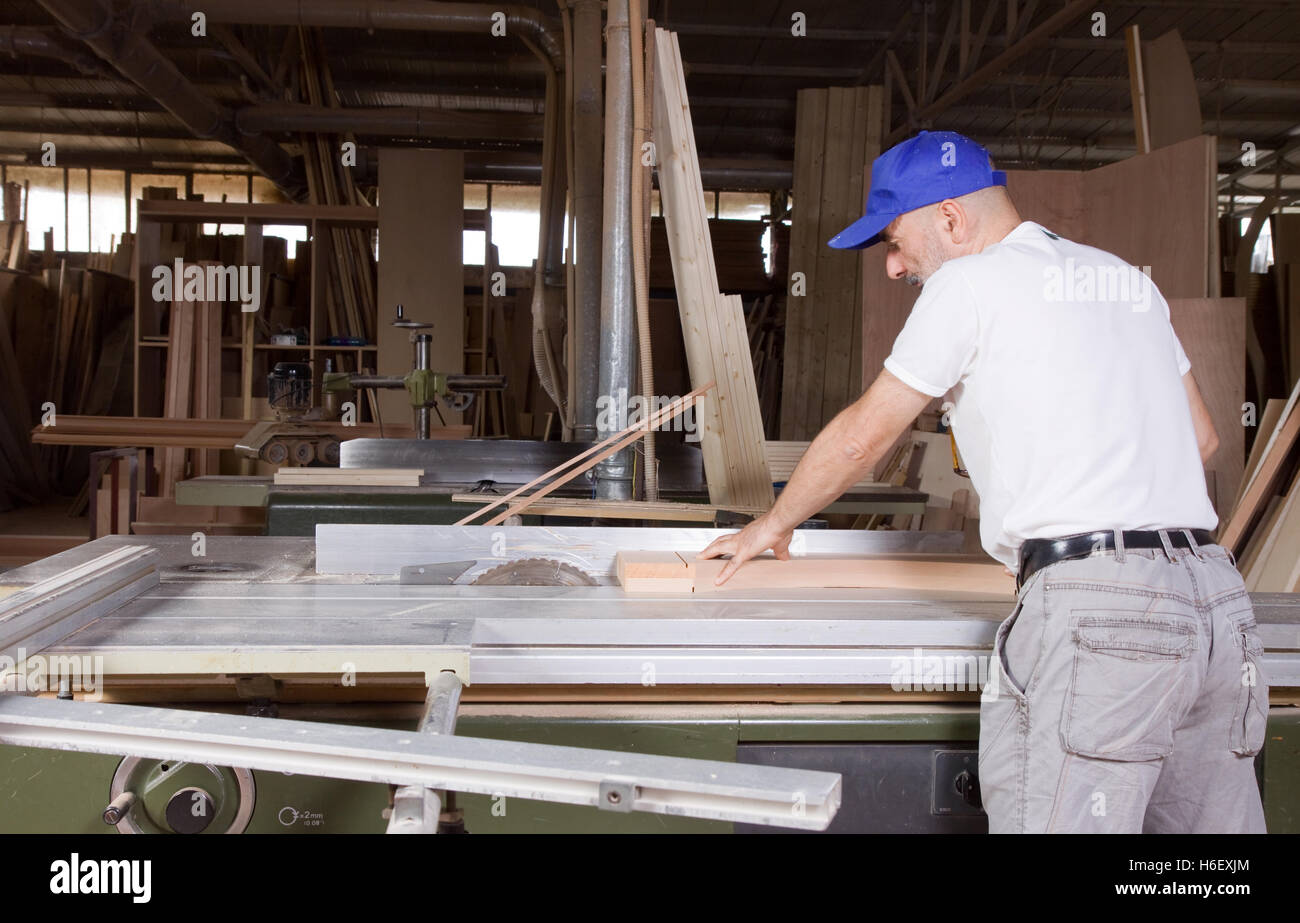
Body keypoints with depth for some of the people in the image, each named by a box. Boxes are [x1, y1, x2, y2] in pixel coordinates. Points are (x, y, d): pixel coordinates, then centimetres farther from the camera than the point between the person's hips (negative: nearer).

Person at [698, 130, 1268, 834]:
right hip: (1216, 592, 8)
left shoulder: (971, 281, 1)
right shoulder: (1125, 278, 23)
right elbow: (1200, 437, 29)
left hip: (1094, 607, -8)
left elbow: (860, 439, 7)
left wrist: (775, 523, 22)